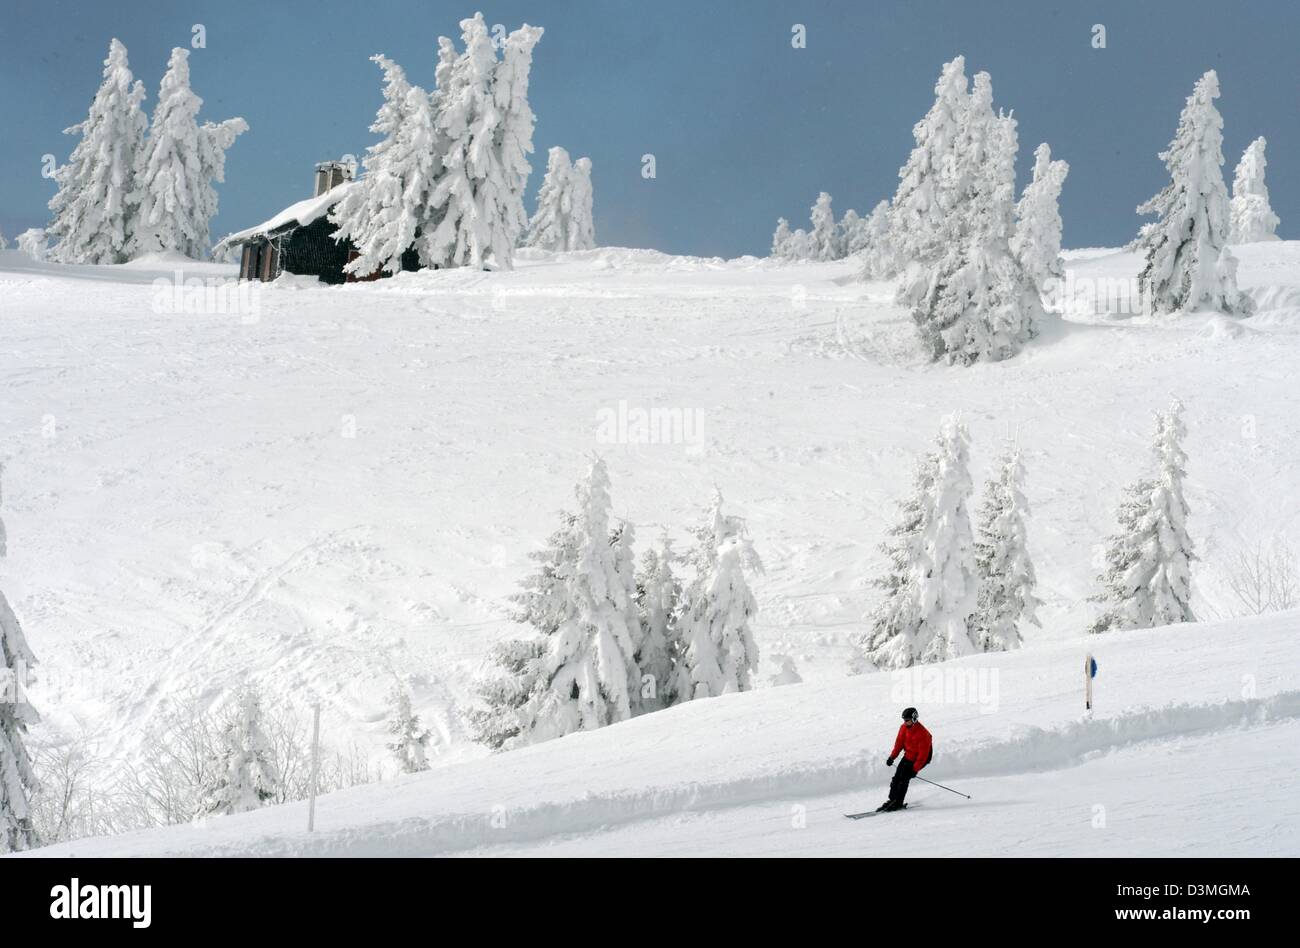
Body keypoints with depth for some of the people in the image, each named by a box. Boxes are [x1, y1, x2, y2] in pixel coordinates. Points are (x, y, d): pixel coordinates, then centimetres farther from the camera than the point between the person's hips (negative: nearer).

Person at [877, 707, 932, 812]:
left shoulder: (922, 733, -27)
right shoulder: (904, 728, -4)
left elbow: (923, 753, -26)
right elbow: (899, 742, 7)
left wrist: (915, 769, -28)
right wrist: (892, 756, -1)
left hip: (919, 759, -7)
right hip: (908, 756, 7)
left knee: (904, 778, -16)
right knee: (897, 777, 1)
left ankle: (898, 803, -8)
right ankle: (892, 800, 11)